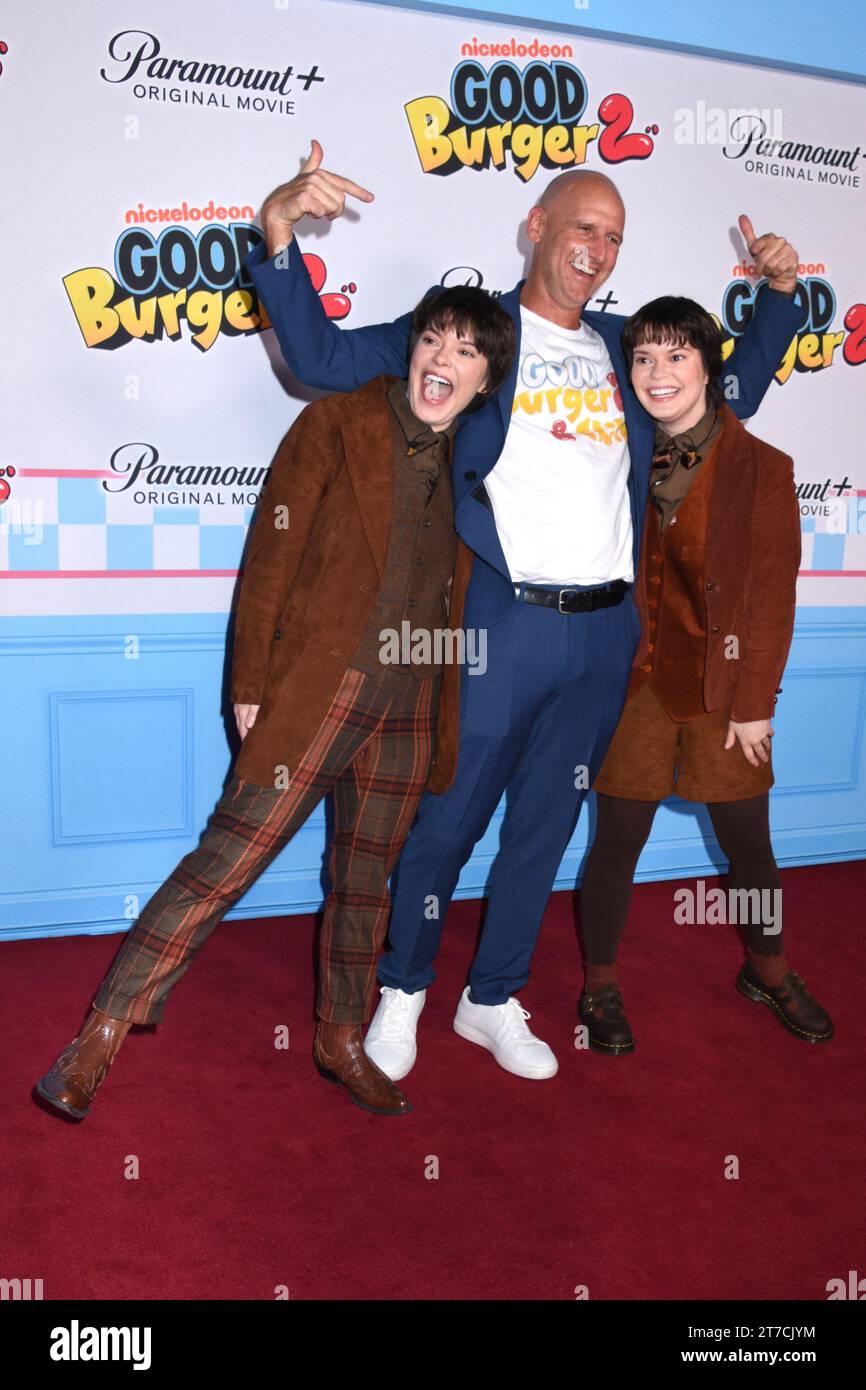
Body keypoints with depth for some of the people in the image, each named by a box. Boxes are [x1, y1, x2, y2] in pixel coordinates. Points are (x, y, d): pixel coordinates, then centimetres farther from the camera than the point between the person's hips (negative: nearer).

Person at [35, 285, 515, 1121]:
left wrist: (447, 707, 12)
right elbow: (271, 558, -6)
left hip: (408, 710, 5)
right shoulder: (334, 426, -4)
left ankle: (342, 1041, 32)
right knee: (228, 860, -6)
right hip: (316, 692, -5)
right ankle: (100, 1037, 5)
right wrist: (251, 687, -9)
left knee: (366, 879, 15)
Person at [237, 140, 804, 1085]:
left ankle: (493, 1000, 31)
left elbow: (729, 397, 28)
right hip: (504, 626, -5)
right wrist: (278, 232, -19)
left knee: (544, 829, 14)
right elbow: (323, 356, -6)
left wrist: (779, 296, 17)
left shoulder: (622, 347, 16)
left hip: (606, 629, 5)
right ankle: (402, 991, 28)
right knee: (447, 819, 4)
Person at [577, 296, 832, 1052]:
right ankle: (601, 986, 27)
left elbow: (774, 597, -4)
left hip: (724, 691, -1)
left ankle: (769, 970, 38)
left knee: (749, 844, 12)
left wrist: (755, 703, -6)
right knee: (617, 843, 6)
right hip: (633, 685, 1)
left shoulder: (762, 469, -5)